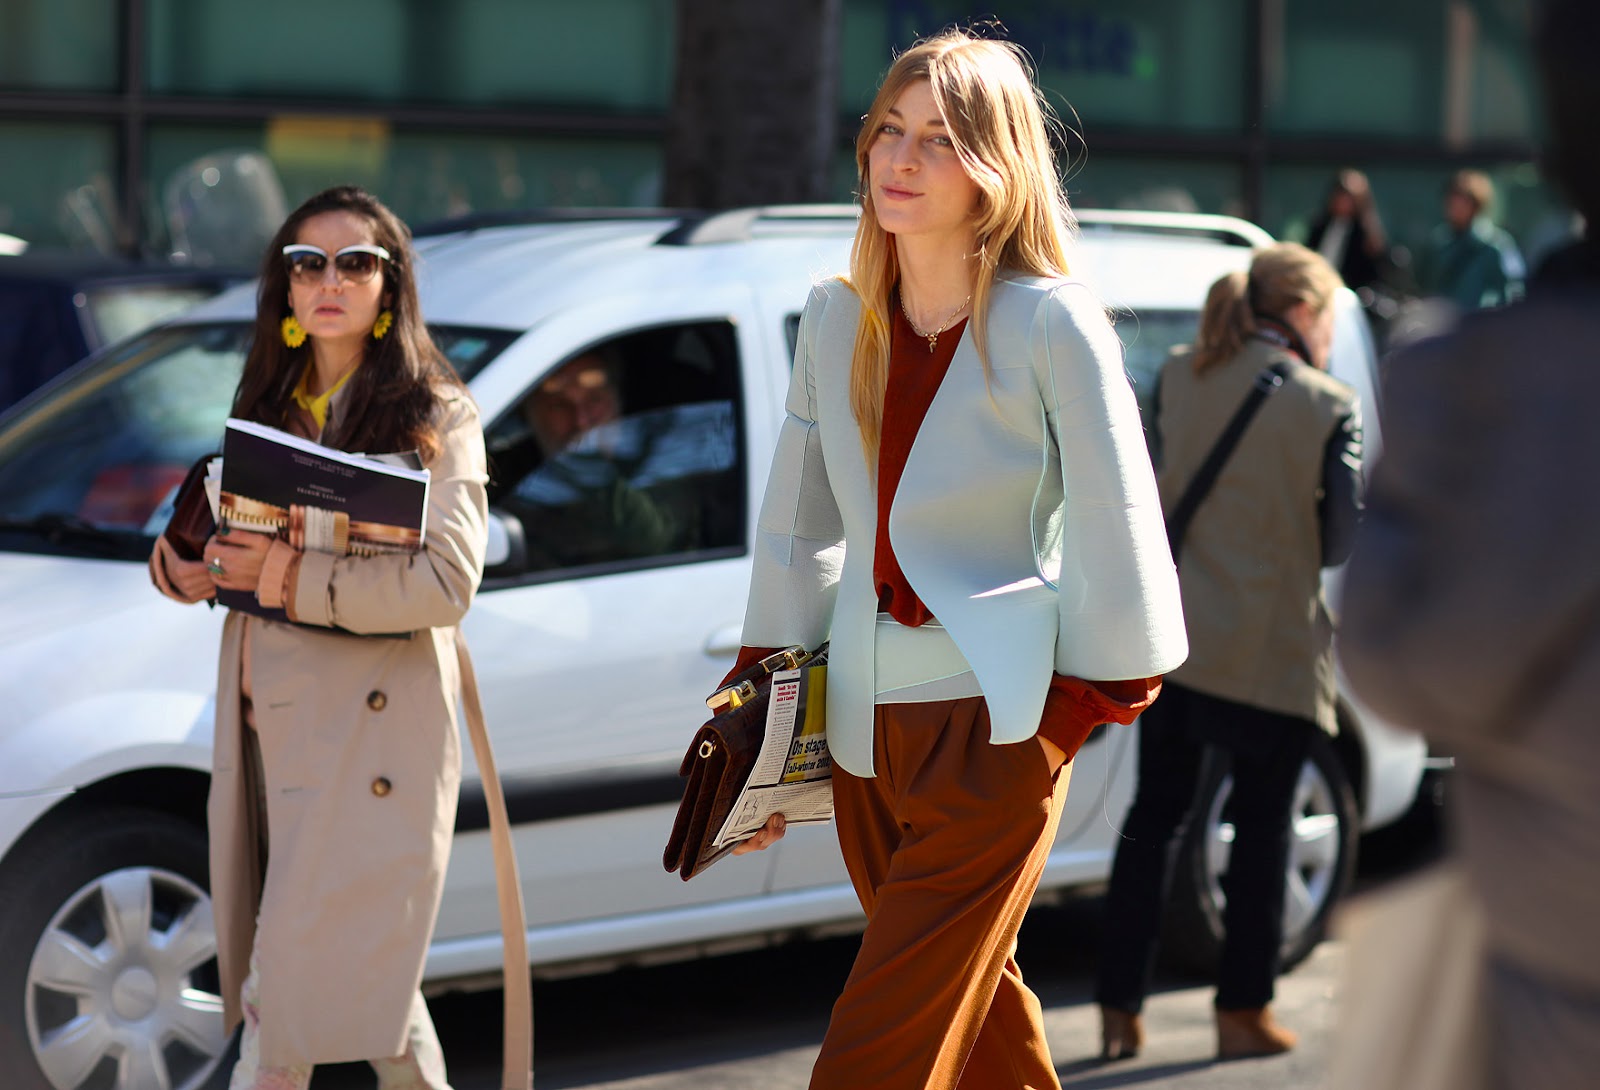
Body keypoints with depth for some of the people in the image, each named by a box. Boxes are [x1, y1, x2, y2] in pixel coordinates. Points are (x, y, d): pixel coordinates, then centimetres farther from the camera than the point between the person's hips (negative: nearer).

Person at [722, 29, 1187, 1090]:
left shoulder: (1050, 325, -10)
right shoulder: (836, 318, 7)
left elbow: (1116, 530, -7)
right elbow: (798, 524, 15)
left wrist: (1087, 700, -5)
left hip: (995, 727, -6)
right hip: (864, 725, 6)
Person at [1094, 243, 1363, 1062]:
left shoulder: (1178, 379, 2)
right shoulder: (1328, 408, -11)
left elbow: (1163, 483, 9)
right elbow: (1343, 539, -9)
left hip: (1172, 633, 4)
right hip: (1271, 648, -4)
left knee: (1155, 814, 12)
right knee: (1262, 826, 9)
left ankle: (1119, 1006, 12)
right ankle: (1242, 1012, 14)